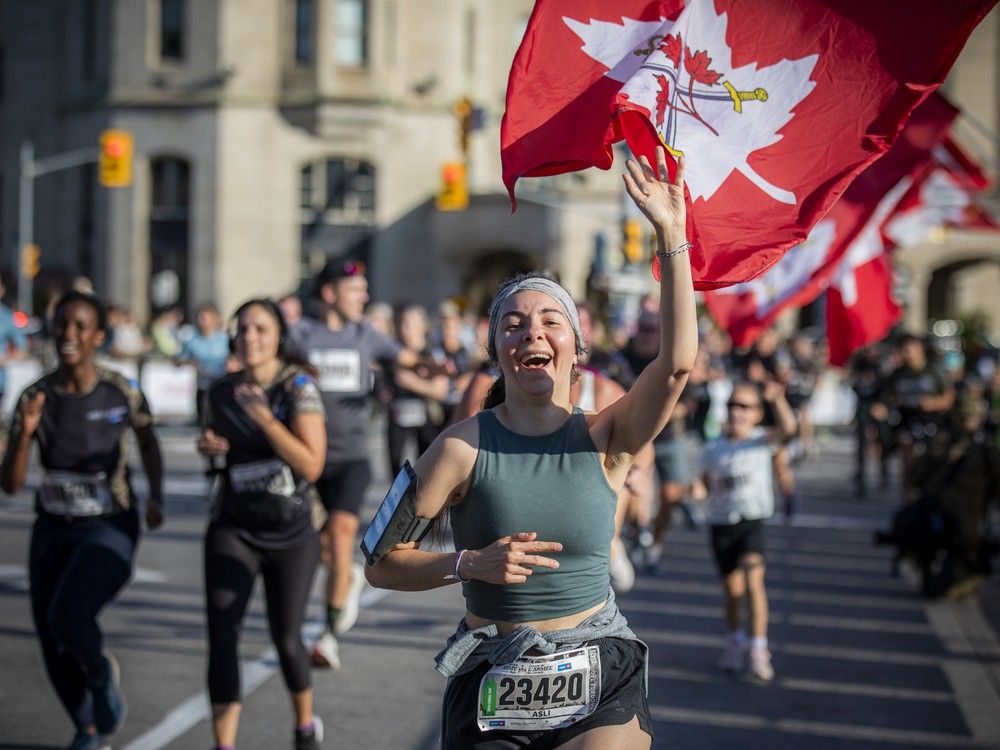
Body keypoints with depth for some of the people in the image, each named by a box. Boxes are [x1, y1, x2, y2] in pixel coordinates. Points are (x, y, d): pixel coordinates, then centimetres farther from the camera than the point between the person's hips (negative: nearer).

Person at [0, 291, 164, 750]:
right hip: (52, 531, 3)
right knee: (55, 652, 7)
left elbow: (148, 443, 12)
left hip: (109, 530, -3)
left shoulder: (122, 393, -10)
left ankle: (103, 672, 6)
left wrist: (156, 497, -1)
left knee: (68, 617, -28)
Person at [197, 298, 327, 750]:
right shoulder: (221, 392, 0)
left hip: (291, 534, -2)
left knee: (286, 638, 10)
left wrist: (265, 418, -27)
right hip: (233, 530, 2)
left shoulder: (298, 388, -11)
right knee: (221, 632, -16)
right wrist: (208, 446, -2)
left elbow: (312, 466, -20)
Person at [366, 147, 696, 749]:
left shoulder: (604, 440, 1)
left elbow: (678, 363, -17)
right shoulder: (465, 446, -3)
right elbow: (382, 562, -1)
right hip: (493, 685, 0)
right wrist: (471, 563, -17)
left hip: (599, 682, 0)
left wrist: (671, 234, -21)